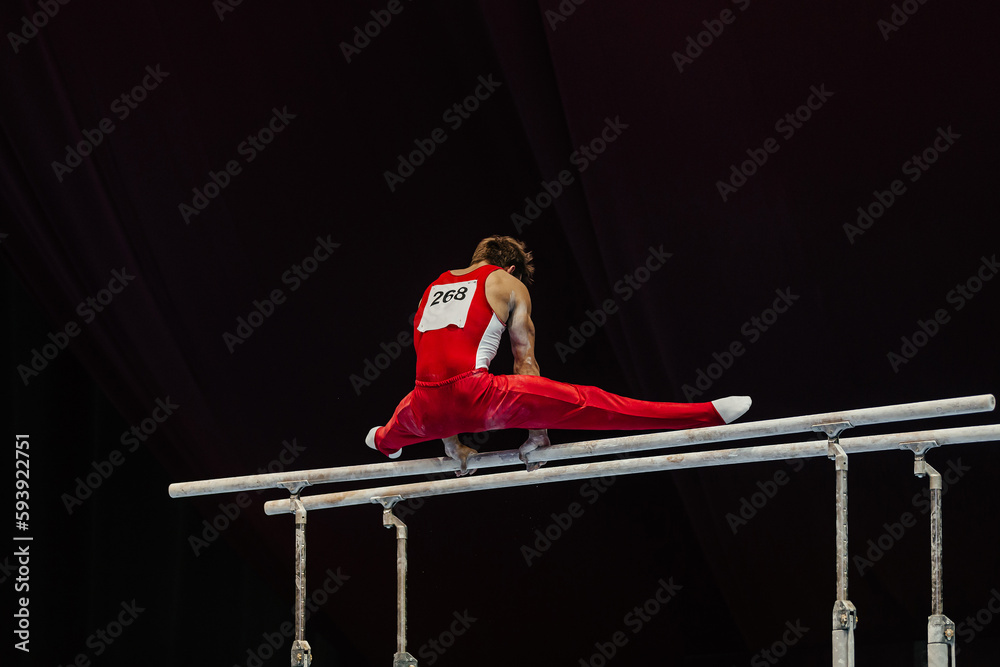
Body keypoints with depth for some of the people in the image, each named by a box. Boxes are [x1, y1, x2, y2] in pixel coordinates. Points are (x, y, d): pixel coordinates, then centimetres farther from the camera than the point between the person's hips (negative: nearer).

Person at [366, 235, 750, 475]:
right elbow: (525, 360, 14)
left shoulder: (433, 289, 30)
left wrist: (450, 442, 37)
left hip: (428, 408, 5)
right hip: (473, 392, -5)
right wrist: (537, 431, 18)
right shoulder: (510, 285, 16)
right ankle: (709, 416, -9)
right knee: (589, 403, -8)